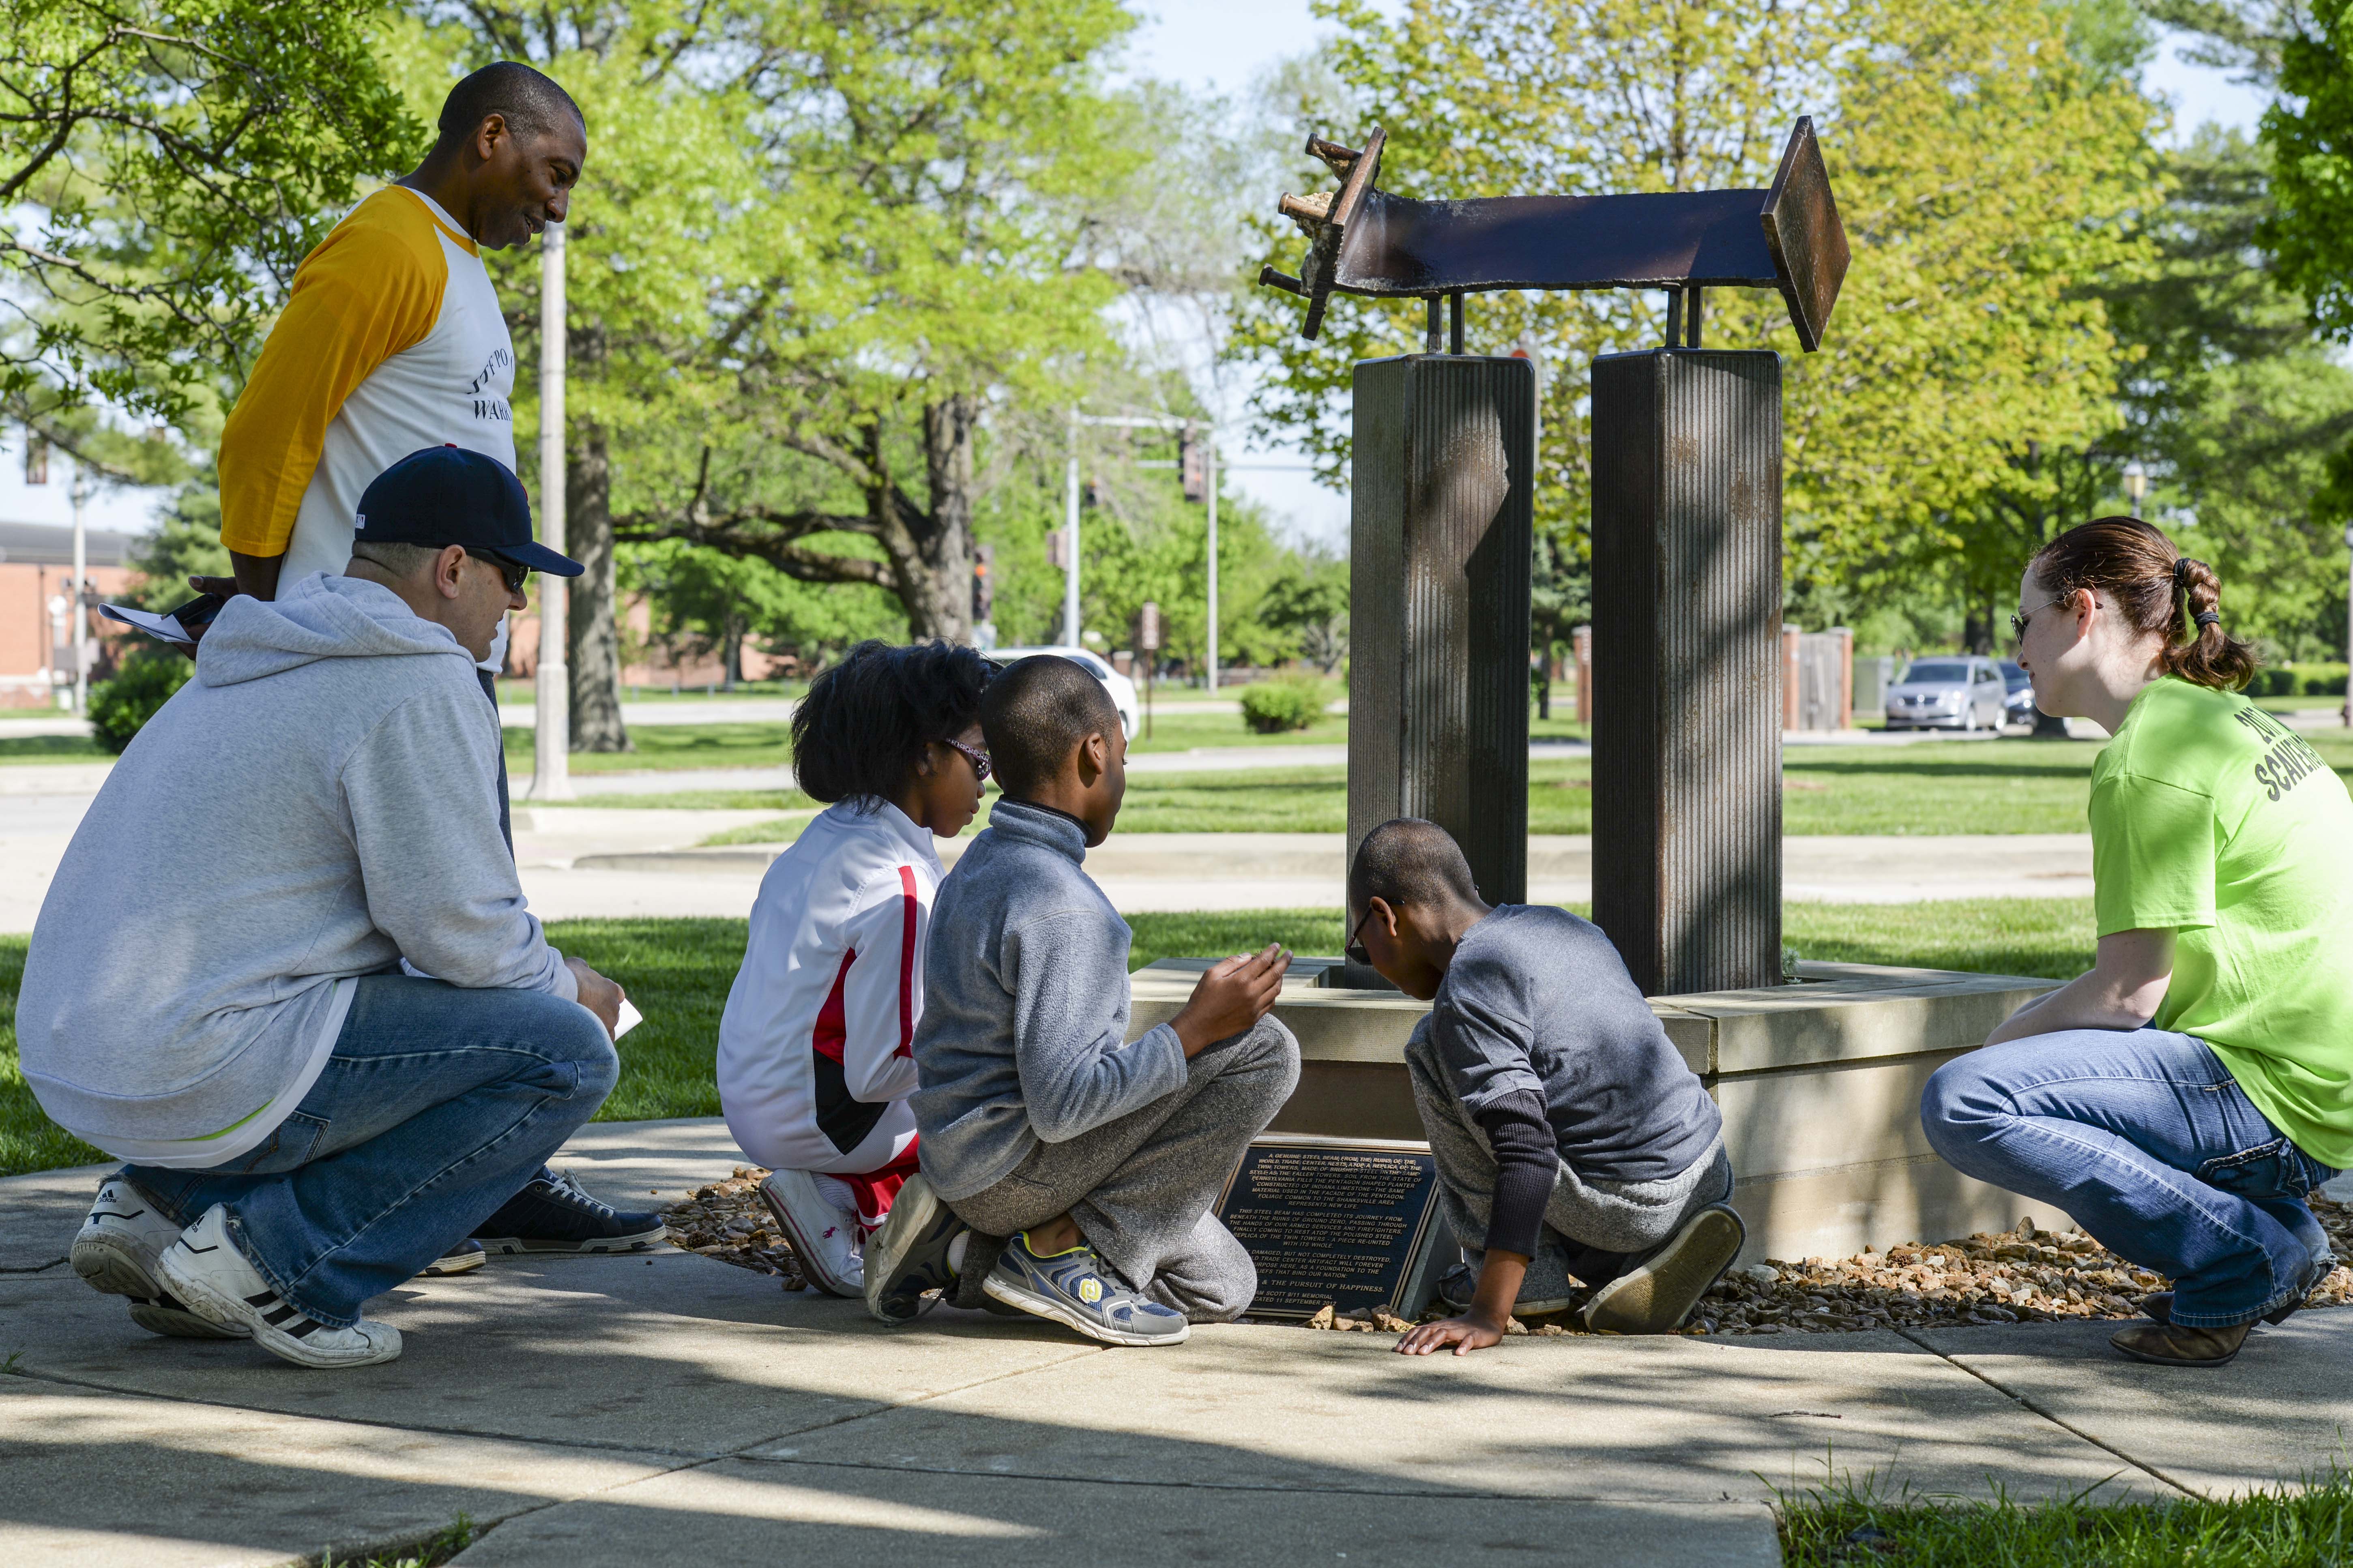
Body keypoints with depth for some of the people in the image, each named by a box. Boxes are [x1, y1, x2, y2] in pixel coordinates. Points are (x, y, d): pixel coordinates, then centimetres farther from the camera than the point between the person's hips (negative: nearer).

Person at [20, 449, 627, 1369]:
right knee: (567, 1054, -5)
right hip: (202, 1075, -10)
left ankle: (164, 1198, 13)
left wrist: (531, 971, 25)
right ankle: (277, 1254, -9)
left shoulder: (260, 665, 20)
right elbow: (458, 926, -11)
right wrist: (563, 984, 10)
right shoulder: (418, 684, -10)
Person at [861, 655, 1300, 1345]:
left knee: (1222, 1287, 14)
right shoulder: (1061, 909, -22)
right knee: (1264, 1049, -16)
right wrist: (1195, 1029, -19)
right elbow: (1059, 1105, -26)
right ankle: (1064, 1249, -10)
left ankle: (962, 1251, 7)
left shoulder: (981, 867, 9)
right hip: (1016, 1170, -10)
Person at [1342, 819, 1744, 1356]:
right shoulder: (1560, 925, 13)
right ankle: (1651, 1265, 10)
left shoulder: (1470, 990, -14)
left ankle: (1530, 1278, 0)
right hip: (1712, 1183, 9)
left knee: (1430, 1051, -3)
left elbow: (1526, 1151, -24)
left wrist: (1488, 1315, -25)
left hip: (1626, 1207, -9)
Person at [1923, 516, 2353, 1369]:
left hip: (2282, 1101, -10)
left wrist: (2008, 1039, 1)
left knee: (1959, 1104, -19)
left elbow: (2130, 991, -16)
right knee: (2048, 1027, 29)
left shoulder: (2149, 757, -15)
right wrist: (2036, 1025, 15)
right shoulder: (2221, 718, 16)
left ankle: (2246, 1258, -11)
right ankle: (2275, 1234, 15)